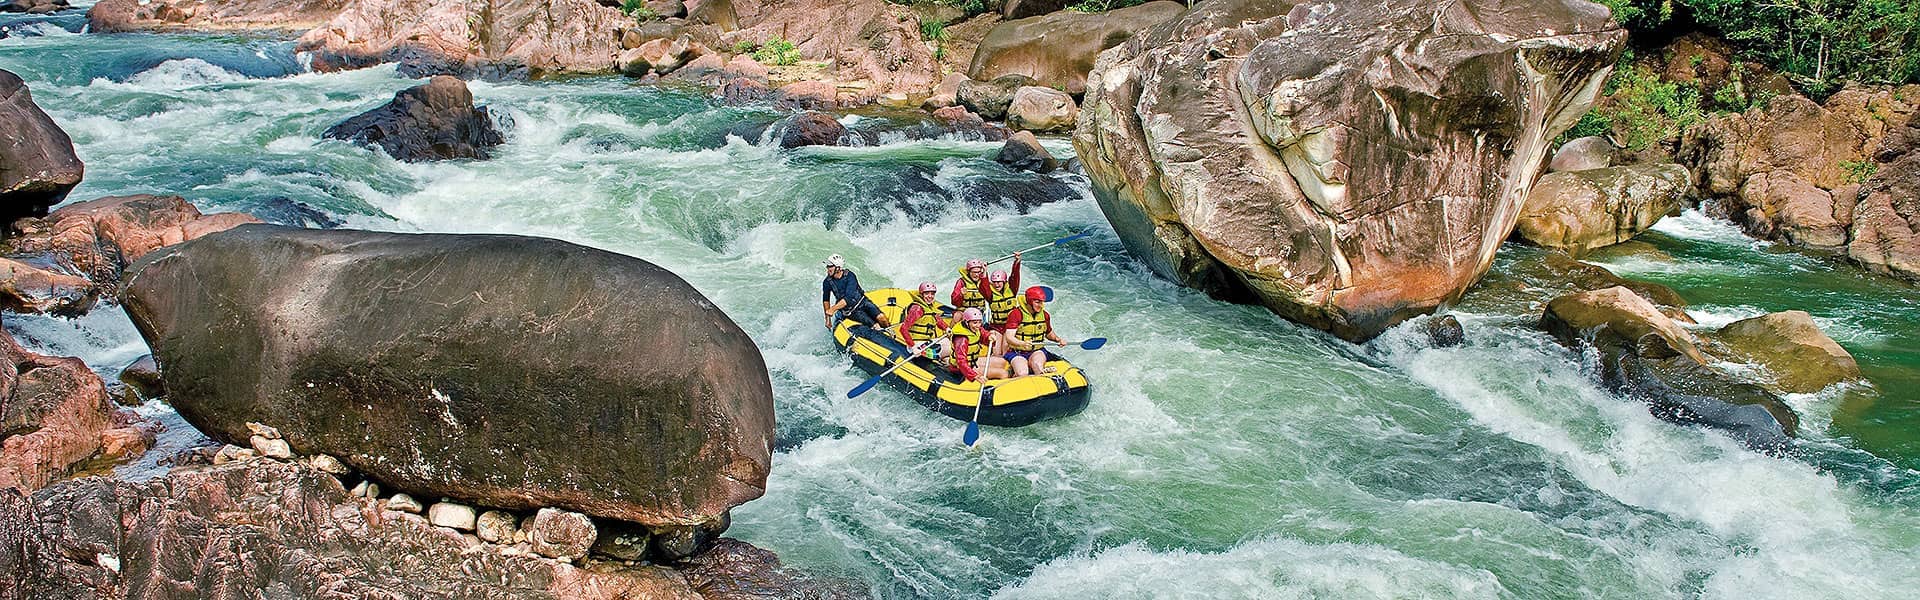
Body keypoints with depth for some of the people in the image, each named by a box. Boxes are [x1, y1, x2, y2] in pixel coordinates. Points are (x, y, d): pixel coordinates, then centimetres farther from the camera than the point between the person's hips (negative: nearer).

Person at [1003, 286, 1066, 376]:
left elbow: (1049, 334, 25)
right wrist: (1022, 343, -36)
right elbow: (1009, 337, -17)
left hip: (1037, 352, 2)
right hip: (1017, 353, -2)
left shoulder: (1045, 315, 8)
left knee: (1037, 364, -34)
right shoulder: (1016, 314, -9)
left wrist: (1059, 340, 4)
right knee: (1022, 374, -33)